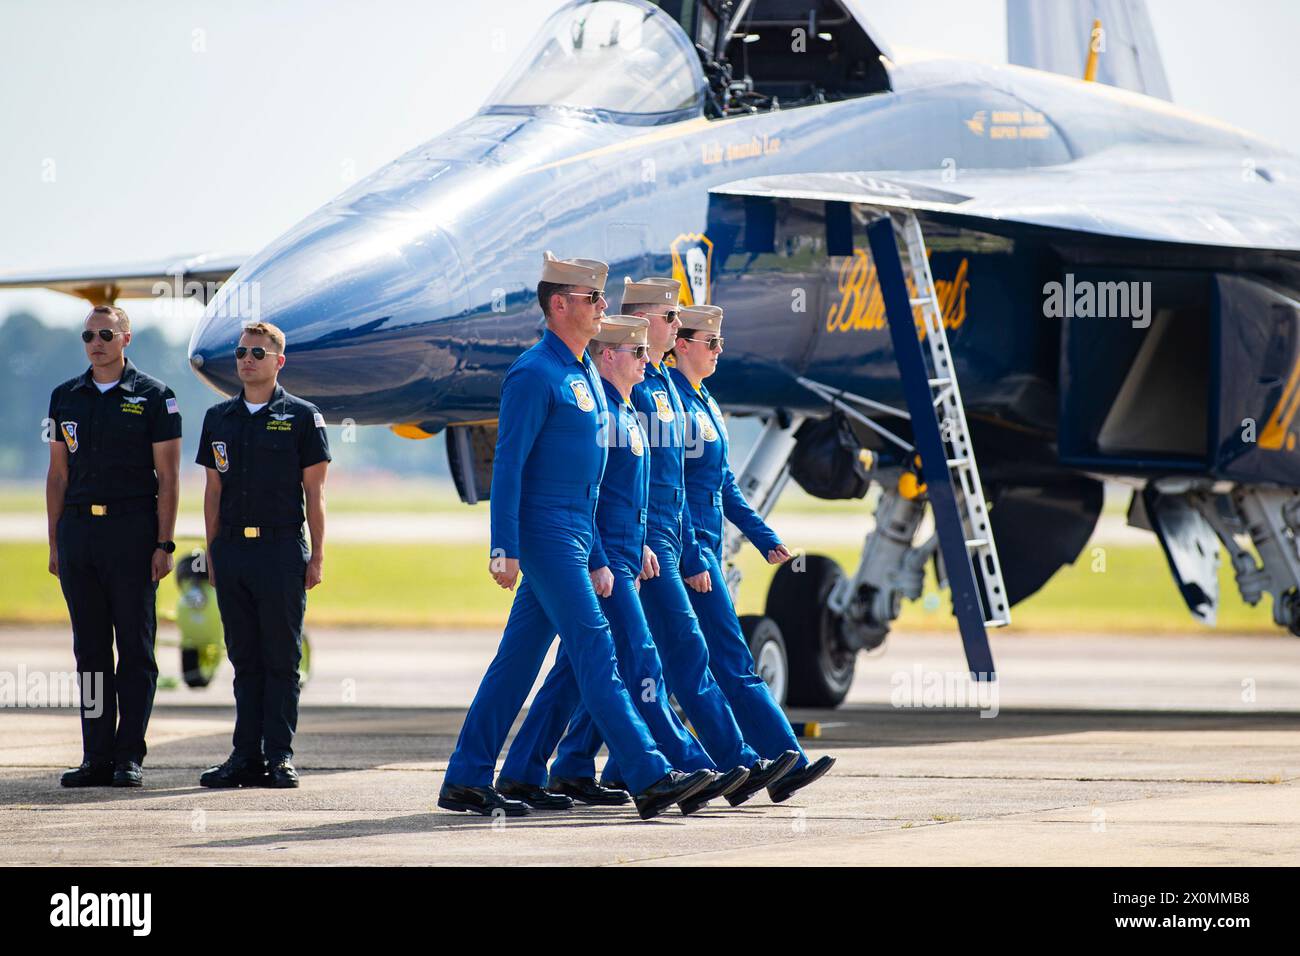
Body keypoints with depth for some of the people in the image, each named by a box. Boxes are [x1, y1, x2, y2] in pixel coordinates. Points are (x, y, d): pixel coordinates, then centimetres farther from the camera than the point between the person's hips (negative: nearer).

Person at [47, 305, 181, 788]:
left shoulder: (153, 396, 0)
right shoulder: (66, 397, 12)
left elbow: (168, 476, -2)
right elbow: (58, 474, 14)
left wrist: (164, 544, -8)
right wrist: (55, 543, 8)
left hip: (132, 530, -4)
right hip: (78, 529, 4)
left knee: (135, 648, -2)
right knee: (90, 648, 5)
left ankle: (130, 756, 0)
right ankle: (97, 757, 8)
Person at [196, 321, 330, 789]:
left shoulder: (302, 417, 1)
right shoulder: (219, 418, 12)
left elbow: (314, 492, 0)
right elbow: (214, 490, 15)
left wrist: (317, 557, -5)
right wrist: (212, 553, 10)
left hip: (281, 548, -4)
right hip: (232, 551, 4)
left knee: (281, 658, -2)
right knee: (244, 658, 7)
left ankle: (279, 755, 1)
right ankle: (246, 755, 9)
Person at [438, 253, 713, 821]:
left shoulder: (586, 373, 16)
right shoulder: (535, 374, -12)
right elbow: (508, 464, -15)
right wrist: (504, 548, -20)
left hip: (576, 534, 9)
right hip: (546, 533, -9)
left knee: (519, 657, 9)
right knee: (595, 651, -12)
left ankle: (465, 780, 13)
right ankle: (651, 779, -17)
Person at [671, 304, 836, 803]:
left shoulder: (704, 402, 17)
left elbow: (723, 483, 22)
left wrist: (764, 537, 18)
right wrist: (691, 558, -21)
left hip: (706, 545, 10)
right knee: (733, 661, -10)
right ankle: (784, 765, -13)